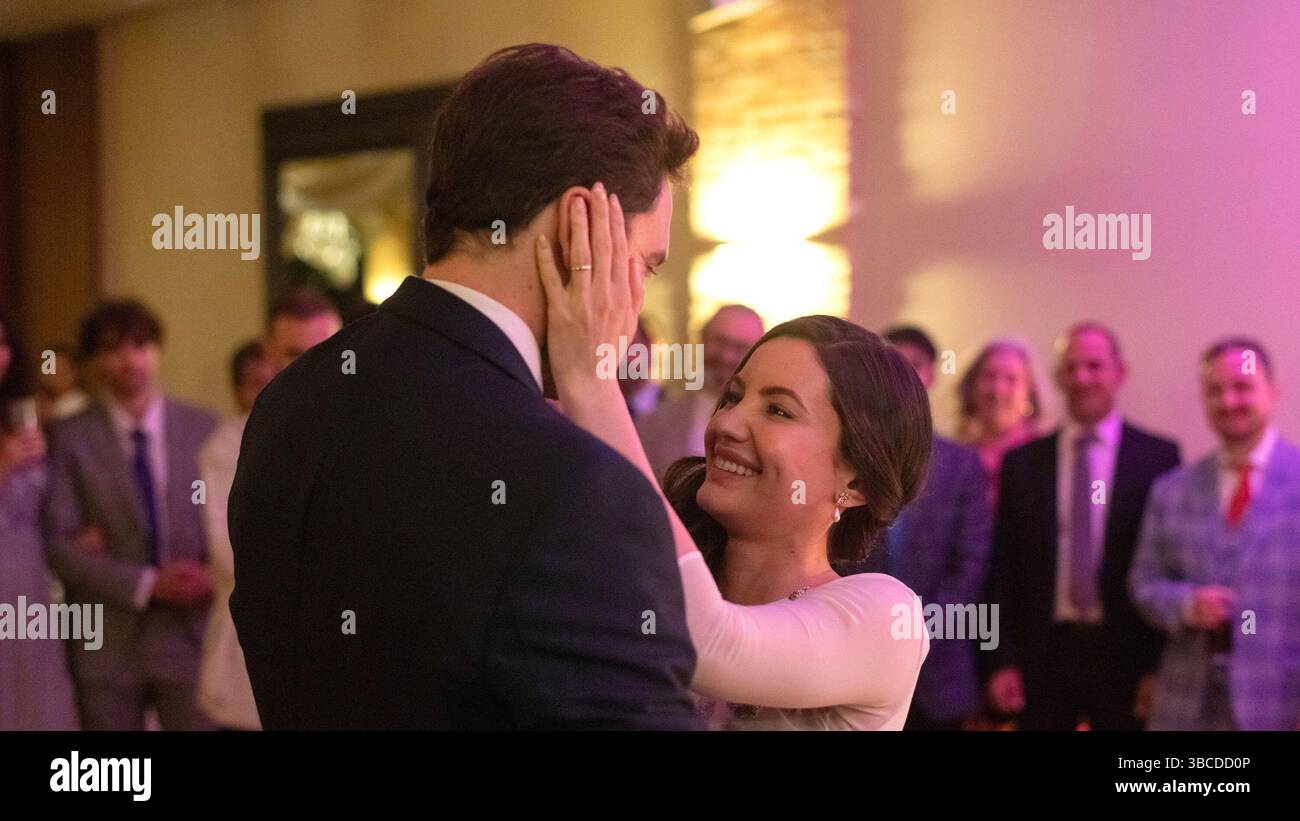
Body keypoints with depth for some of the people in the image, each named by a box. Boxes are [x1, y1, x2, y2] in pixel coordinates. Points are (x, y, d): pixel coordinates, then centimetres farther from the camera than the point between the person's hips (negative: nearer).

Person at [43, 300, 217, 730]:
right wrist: (146, 584, -14)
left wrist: (213, 576, -8)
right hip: (107, 642, -1)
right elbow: (58, 542, -7)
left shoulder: (202, 428, 7)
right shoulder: (69, 438, -1)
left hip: (192, 630, 1)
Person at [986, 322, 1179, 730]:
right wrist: (1002, 661, -2)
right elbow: (1003, 570, 6)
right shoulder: (1022, 463, 8)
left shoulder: (1157, 457, 1)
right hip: (1042, 652, 2)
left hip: (1123, 652, -2)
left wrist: (1160, 665, -6)